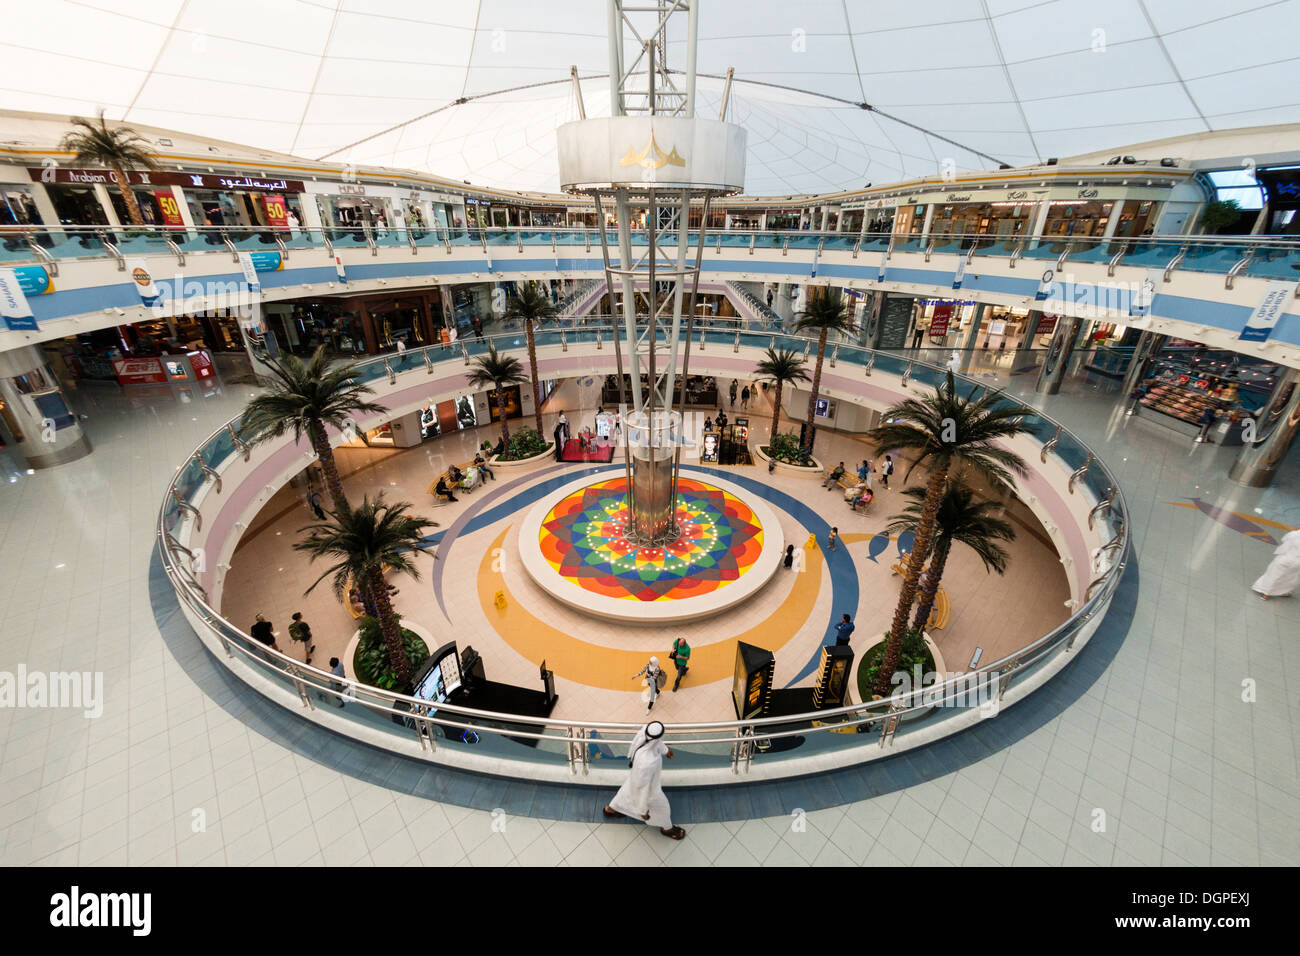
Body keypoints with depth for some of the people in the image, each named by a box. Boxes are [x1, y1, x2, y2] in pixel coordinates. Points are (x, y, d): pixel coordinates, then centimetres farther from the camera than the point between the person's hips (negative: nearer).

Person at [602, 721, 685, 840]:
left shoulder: (644, 731, -33)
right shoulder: (647, 763, -49)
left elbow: (656, 742, -7)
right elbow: (644, 787, -30)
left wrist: (665, 749, 15)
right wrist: (644, 810, -11)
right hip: (648, 785, -5)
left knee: (628, 790, 36)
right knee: (662, 806, 26)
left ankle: (610, 808, 63)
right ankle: (667, 828, 58)